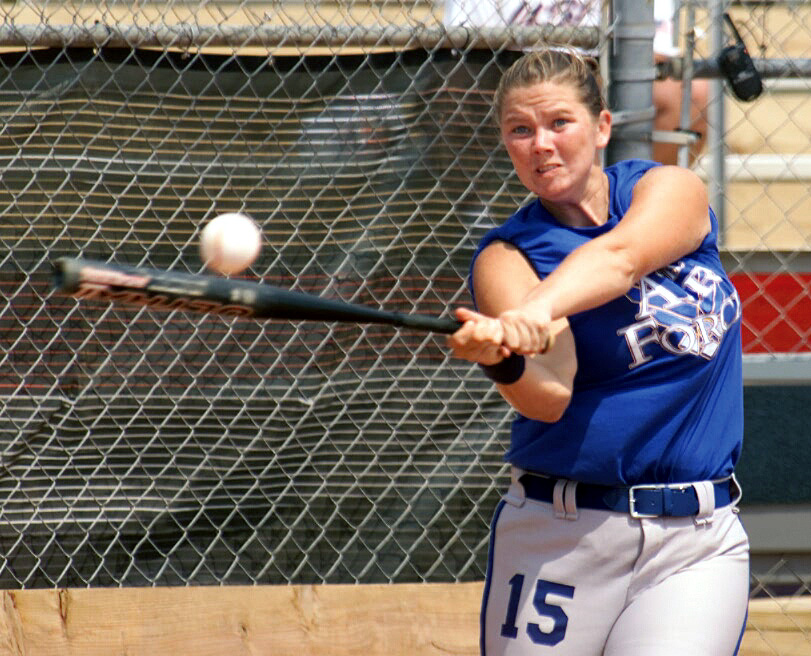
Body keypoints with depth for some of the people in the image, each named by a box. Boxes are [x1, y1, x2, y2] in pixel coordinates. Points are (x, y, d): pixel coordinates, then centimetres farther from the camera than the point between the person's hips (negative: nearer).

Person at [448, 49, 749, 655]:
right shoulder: (507, 256, -1)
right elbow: (549, 396, -19)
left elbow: (621, 255, -21)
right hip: (556, 537, 0)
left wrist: (537, 311, -40)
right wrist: (503, 360, -42)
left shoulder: (672, 190, 3)